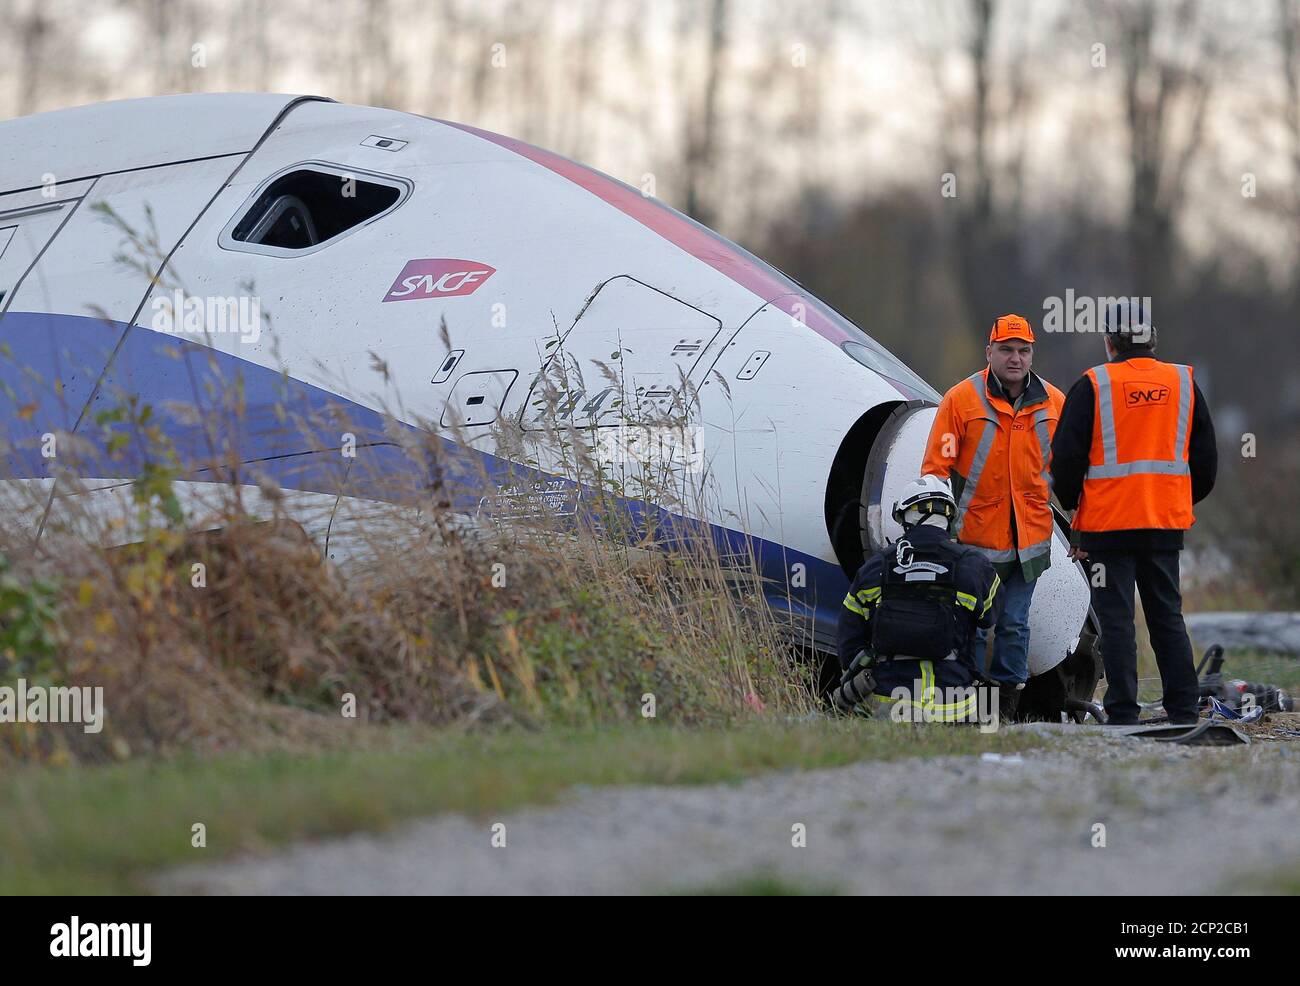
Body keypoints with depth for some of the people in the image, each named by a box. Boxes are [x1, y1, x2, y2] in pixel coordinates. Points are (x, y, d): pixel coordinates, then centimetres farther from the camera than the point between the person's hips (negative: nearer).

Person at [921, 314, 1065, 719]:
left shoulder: (1053, 404, 6)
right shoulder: (961, 400, -4)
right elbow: (936, 469, -3)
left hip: (1029, 537, 3)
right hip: (974, 535, -3)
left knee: (1015, 624, 7)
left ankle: (1008, 699, 13)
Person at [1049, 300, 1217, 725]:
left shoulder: (1093, 387, -6)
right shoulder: (1184, 383, 6)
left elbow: (1066, 457, -3)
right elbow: (1206, 460, 12)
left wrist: (1072, 504, 14)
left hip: (1108, 524, -4)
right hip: (1167, 523, 4)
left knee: (1116, 619, 0)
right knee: (1167, 615, 12)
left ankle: (1123, 714, -2)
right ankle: (1184, 710, 10)